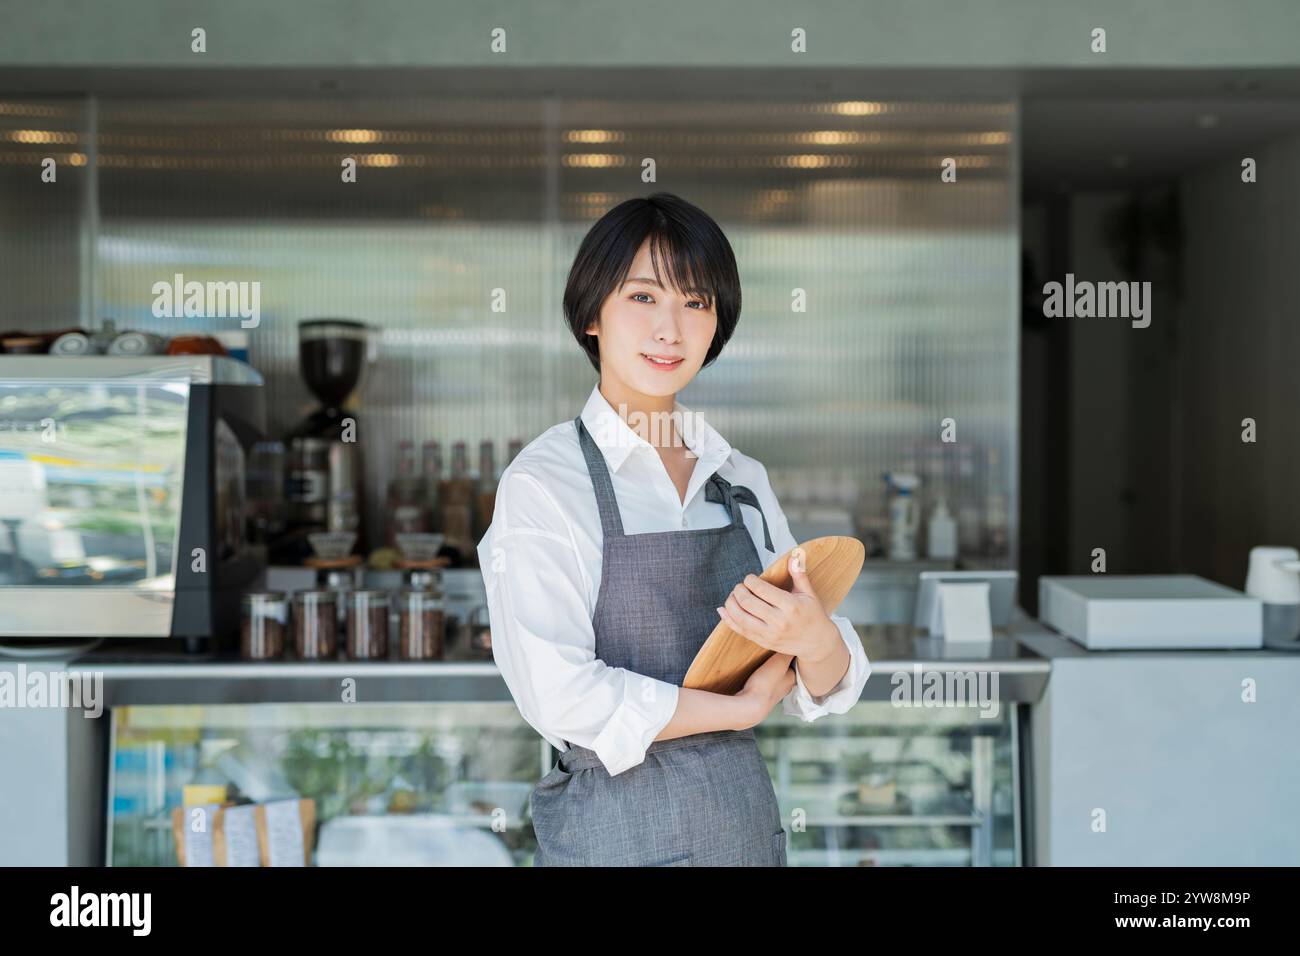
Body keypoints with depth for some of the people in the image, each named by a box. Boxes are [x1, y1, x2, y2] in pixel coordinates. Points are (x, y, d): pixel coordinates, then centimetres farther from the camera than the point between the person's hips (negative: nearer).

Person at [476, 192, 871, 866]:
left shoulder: (742, 479, 5)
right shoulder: (544, 481, -12)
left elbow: (822, 691, 3)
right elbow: (560, 697, -20)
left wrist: (815, 638, -20)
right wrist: (740, 709, -10)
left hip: (748, 818, 5)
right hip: (616, 830, -5)